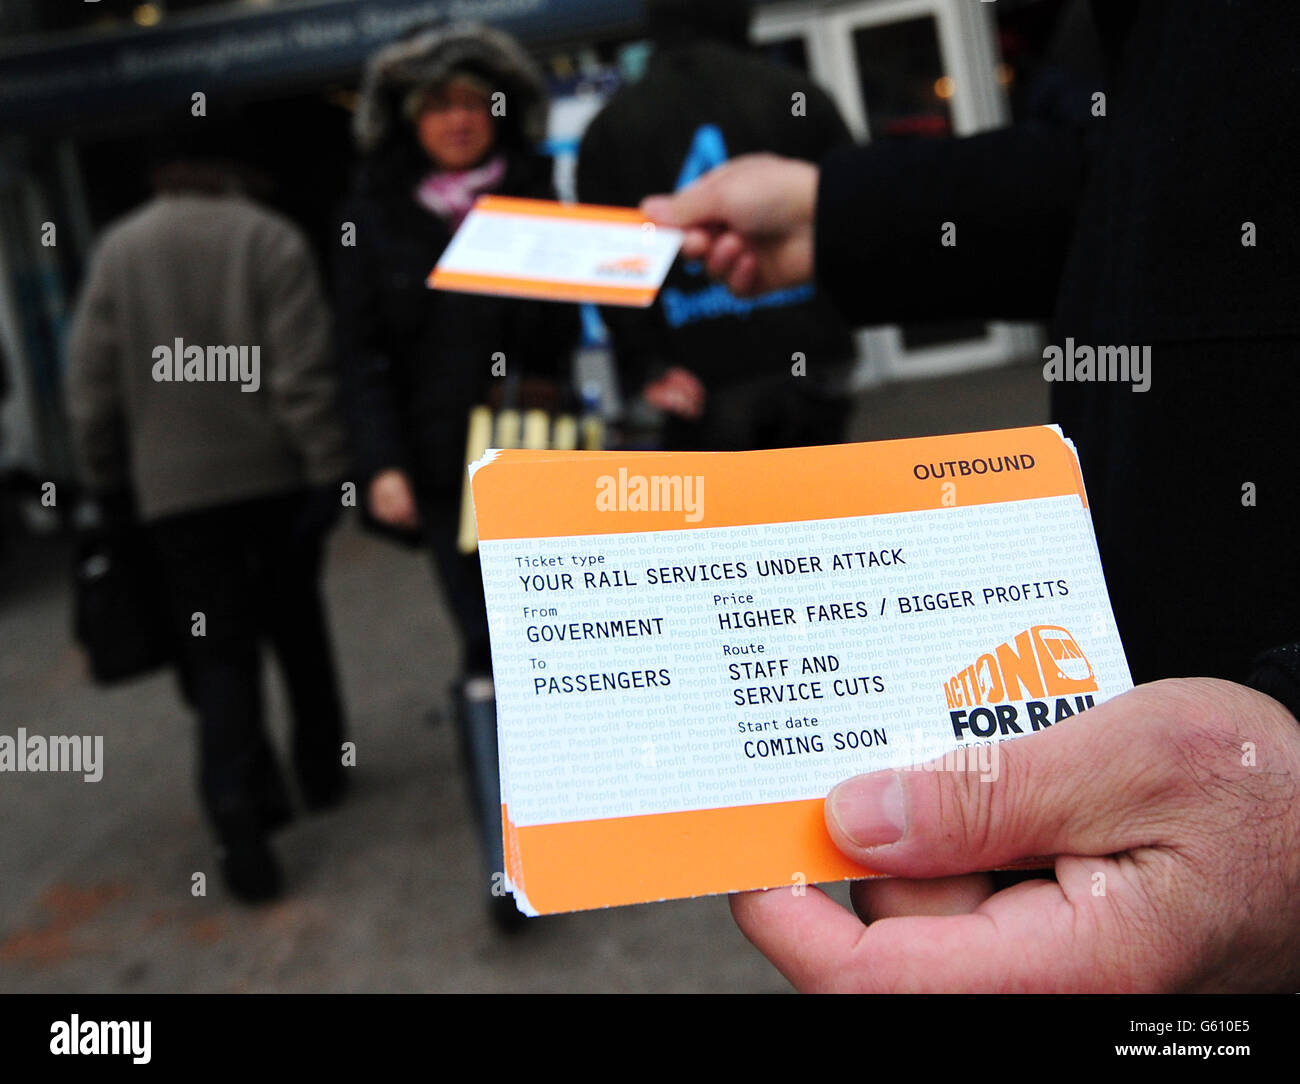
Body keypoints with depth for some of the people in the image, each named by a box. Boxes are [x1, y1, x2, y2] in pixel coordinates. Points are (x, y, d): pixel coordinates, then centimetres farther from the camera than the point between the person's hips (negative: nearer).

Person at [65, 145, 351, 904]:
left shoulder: (118, 250, 5)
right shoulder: (270, 239, -2)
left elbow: (92, 385, 5)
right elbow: (305, 371, -11)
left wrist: (105, 482, 14)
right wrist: (327, 466, -10)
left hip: (176, 490, 1)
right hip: (274, 473, 0)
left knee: (219, 651, 2)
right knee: (296, 624, 18)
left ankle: (241, 818, -12)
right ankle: (321, 768, 31)